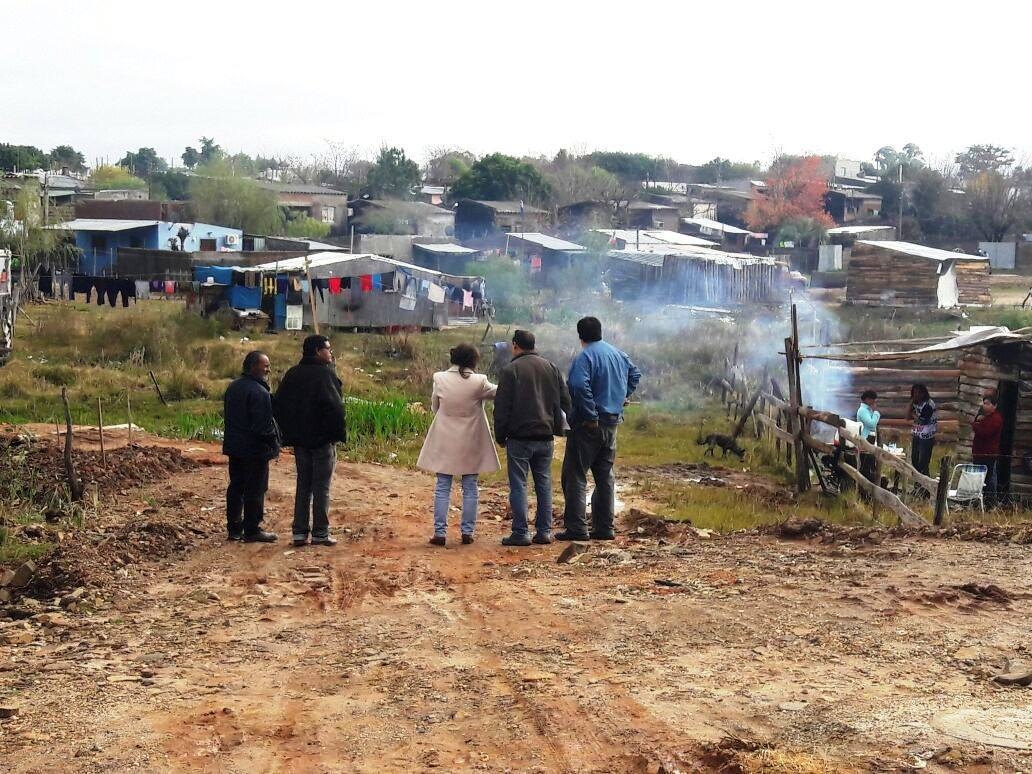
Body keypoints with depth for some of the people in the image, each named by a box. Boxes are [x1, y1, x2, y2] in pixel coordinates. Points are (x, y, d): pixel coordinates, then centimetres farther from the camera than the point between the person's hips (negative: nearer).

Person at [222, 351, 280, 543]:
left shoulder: (233, 387, 10)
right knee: (255, 490, -2)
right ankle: (252, 530, 2)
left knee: (236, 487, 14)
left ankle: (234, 528, 19)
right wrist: (274, 444, -10)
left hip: (234, 446, 9)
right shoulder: (259, 392, -19)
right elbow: (264, 424, -22)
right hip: (254, 448, -9)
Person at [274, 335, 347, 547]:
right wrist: (340, 433, -11)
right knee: (322, 486, 0)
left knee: (303, 484, 12)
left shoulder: (292, 374, 8)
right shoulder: (325, 374, -14)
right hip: (323, 439, -6)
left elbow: (279, 405, 11)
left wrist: (289, 433, 15)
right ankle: (320, 533, 2)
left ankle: (300, 532, 11)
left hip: (299, 440, 6)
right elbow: (335, 407, -22)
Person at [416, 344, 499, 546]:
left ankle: (440, 532, 3)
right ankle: (467, 531, 11)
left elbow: (434, 406, 4)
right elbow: (496, 393, 3)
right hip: (470, 443, -1)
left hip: (445, 442, 1)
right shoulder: (478, 382, -14)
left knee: (442, 488, 7)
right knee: (470, 489, 10)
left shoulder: (440, 379, -8)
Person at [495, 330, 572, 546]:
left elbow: (502, 407, -8)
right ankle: (544, 531, 11)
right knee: (544, 483, 11)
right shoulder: (551, 368, 10)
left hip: (520, 438, -5)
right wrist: (557, 427, 18)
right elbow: (565, 402, 13)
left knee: (518, 484, -1)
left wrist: (500, 436, 1)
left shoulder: (510, 370, -6)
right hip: (546, 437, 5)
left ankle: (521, 533, -3)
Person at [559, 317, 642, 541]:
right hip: (612, 423, 8)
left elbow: (579, 386, -28)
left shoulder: (585, 356, -14)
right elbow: (635, 373, 28)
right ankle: (604, 528, 16)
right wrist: (624, 396, 22)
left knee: (575, 476, -3)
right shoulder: (618, 354, 11)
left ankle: (576, 528, -8)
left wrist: (591, 416, -22)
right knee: (605, 476, 14)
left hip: (588, 424, -8)